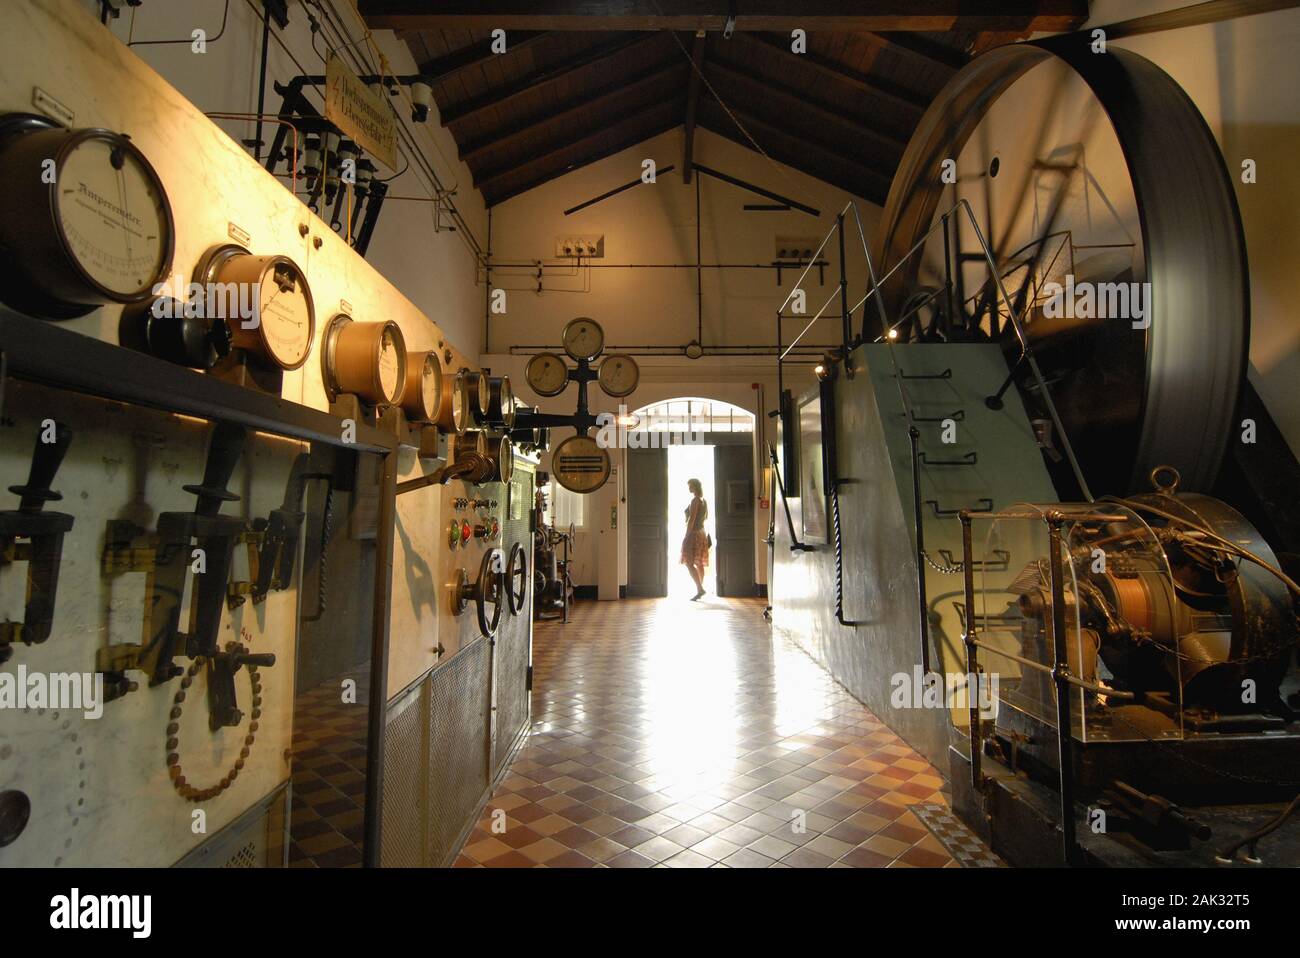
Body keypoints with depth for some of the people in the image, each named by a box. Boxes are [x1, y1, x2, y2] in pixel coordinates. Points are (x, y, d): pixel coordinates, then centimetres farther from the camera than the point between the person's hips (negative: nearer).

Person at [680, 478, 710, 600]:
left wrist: (686, 536, -19)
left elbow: (691, 519, -19)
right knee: (699, 564, 10)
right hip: (702, 533, 9)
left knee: (689, 563, -9)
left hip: (694, 534, -9)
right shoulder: (704, 501, 13)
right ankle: (700, 589, 14)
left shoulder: (695, 500, -14)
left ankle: (700, 589, -16)